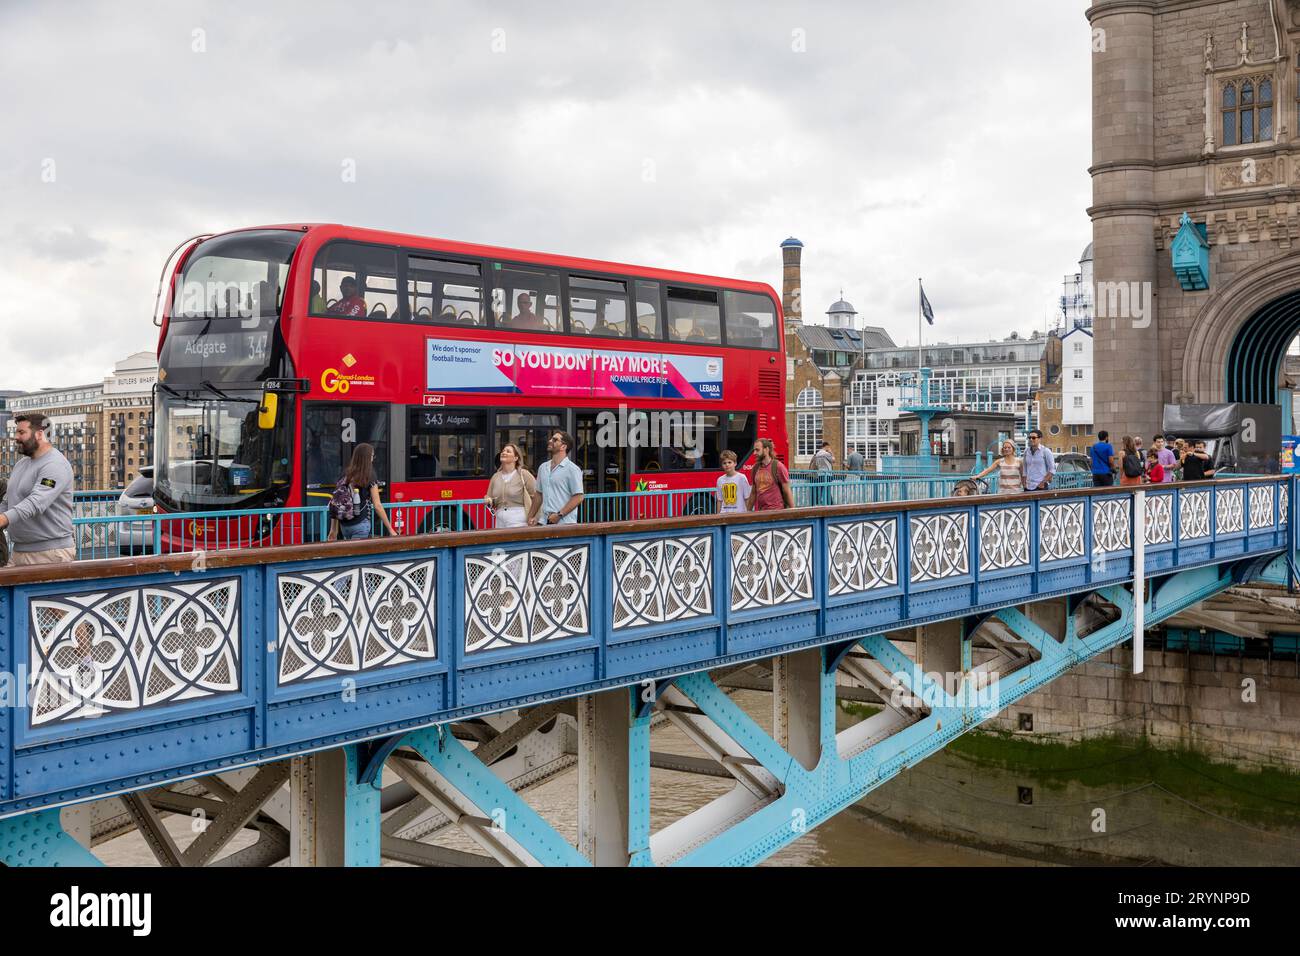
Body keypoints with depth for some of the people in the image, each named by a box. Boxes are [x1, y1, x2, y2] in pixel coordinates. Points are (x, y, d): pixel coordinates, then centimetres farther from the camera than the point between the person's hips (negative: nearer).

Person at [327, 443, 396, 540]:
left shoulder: (345, 476, 7)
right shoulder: (370, 478, -7)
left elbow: (335, 503, 7)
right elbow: (377, 506, -9)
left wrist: (333, 529, 13)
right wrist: (390, 529, -4)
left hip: (344, 525, 6)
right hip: (361, 524, -6)